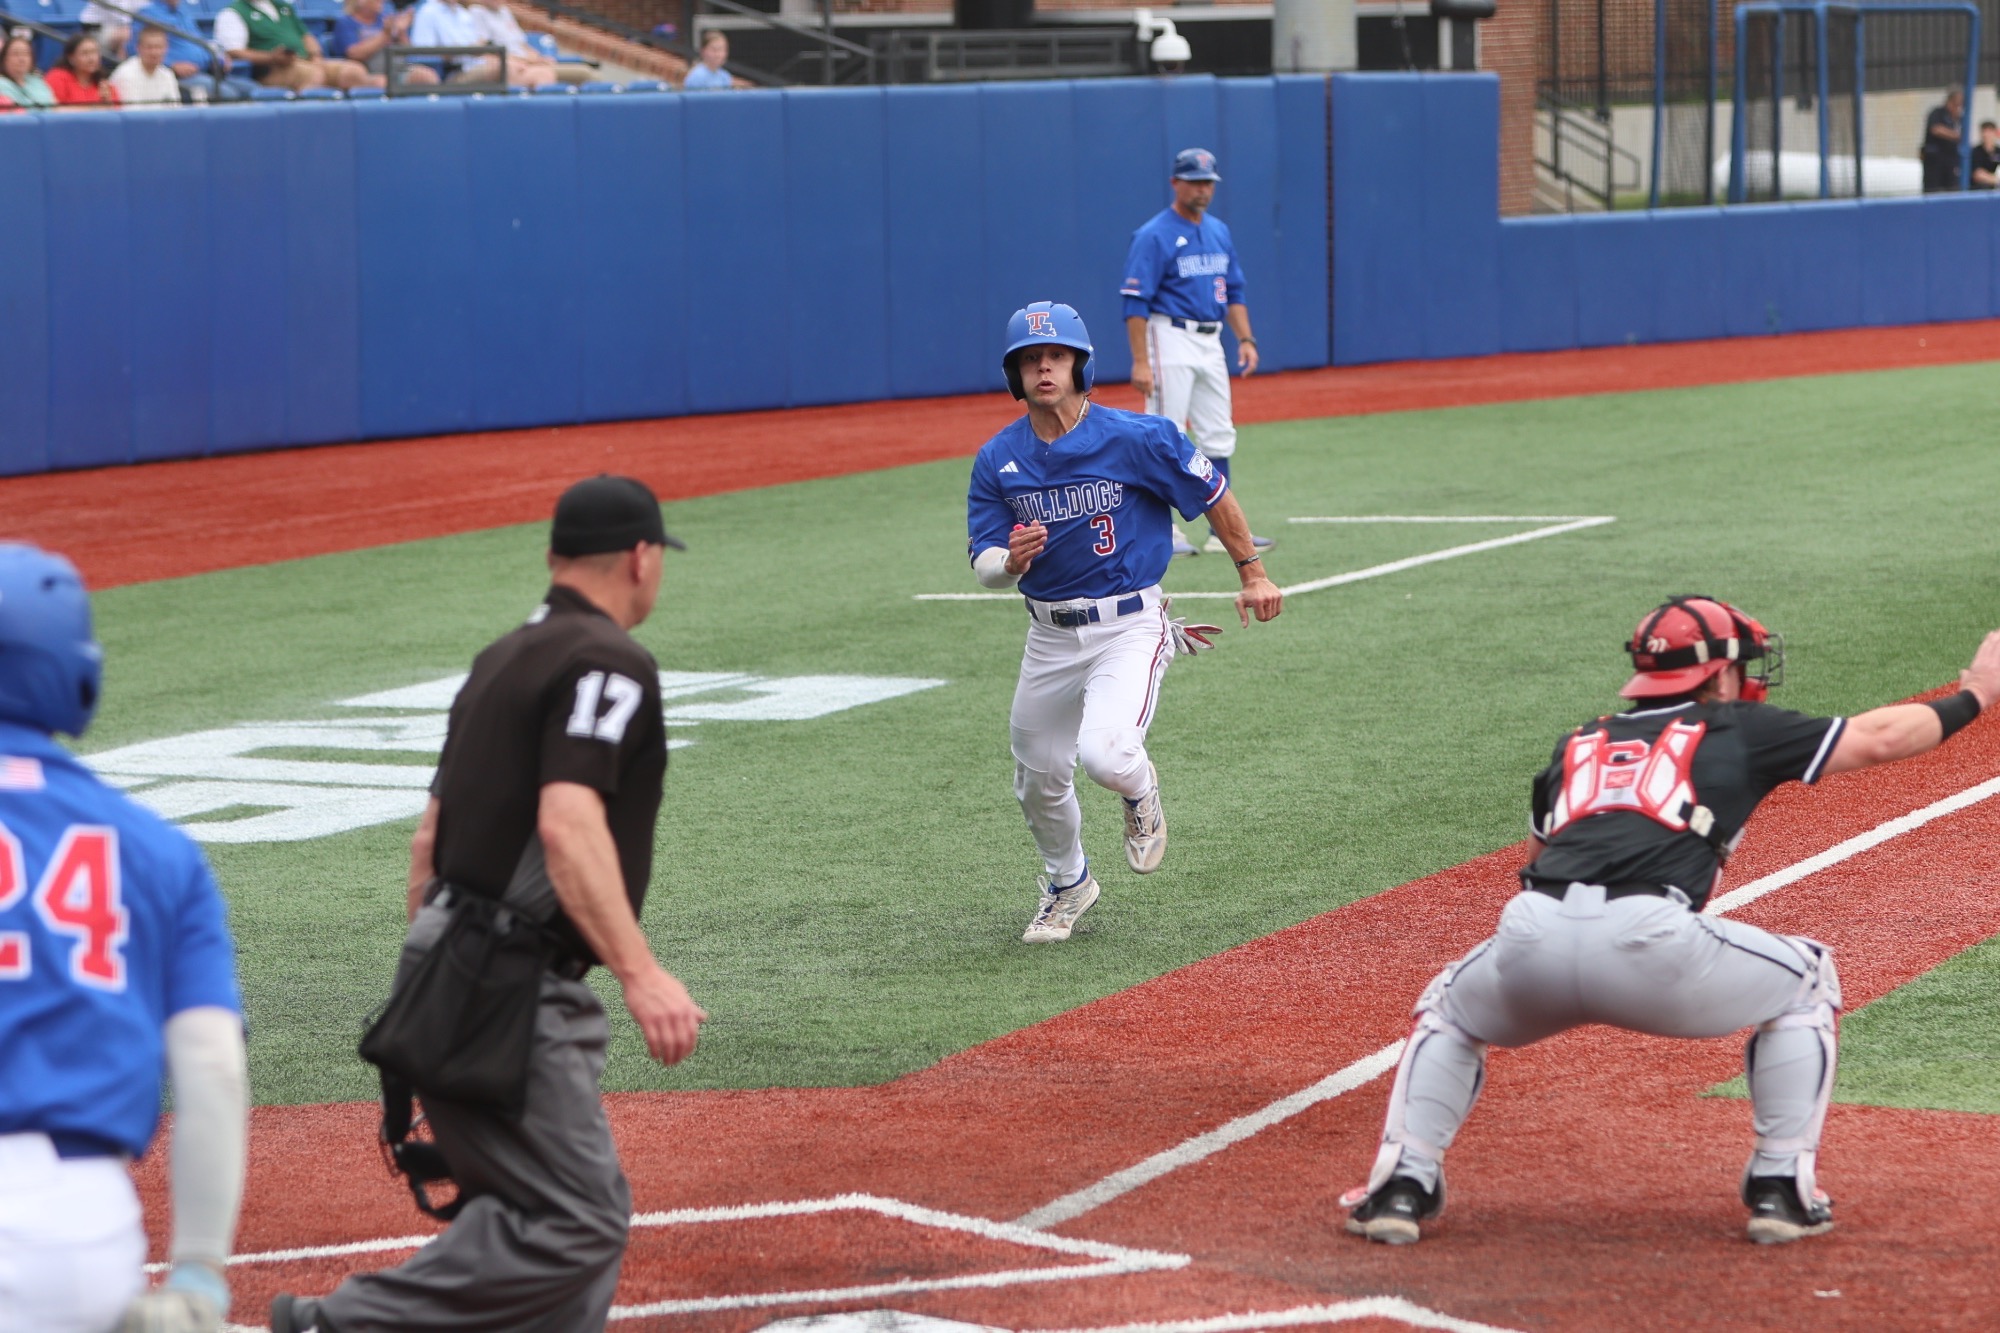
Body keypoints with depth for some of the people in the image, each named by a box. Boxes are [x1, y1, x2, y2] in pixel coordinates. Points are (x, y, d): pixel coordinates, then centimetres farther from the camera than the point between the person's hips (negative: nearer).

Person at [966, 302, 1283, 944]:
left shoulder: (1135, 439, -13)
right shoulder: (997, 460, -2)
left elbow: (1214, 494, -1)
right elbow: (984, 565, -2)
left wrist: (1253, 573, 4)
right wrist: (1012, 560, -25)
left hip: (1128, 628, -4)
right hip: (1050, 636, 5)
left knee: (1105, 755, -26)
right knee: (1038, 780, 13)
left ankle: (1140, 792, 12)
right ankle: (1067, 884, 43)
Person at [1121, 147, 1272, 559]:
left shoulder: (1219, 232, 13)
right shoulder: (1155, 235, -10)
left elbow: (1233, 291, 18)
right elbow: (1136, 302, -14)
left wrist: (1246, 339, 5)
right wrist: (1140, 362, -20)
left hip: (1210, 343, 8)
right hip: (1171, 338, -7)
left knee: (1218, 439, 8)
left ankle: (1223, 530, 12)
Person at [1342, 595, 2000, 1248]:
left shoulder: (1579, 745, 31)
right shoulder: (1737, 730, 23)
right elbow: (1880, 738, 29)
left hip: (1530, 936, 3)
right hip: (1648, 942, -3)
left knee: (1448, 1008, 36)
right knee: (1806, 981, 23)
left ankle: (1402, 1185, 15)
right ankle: (1781, 1188, 17)